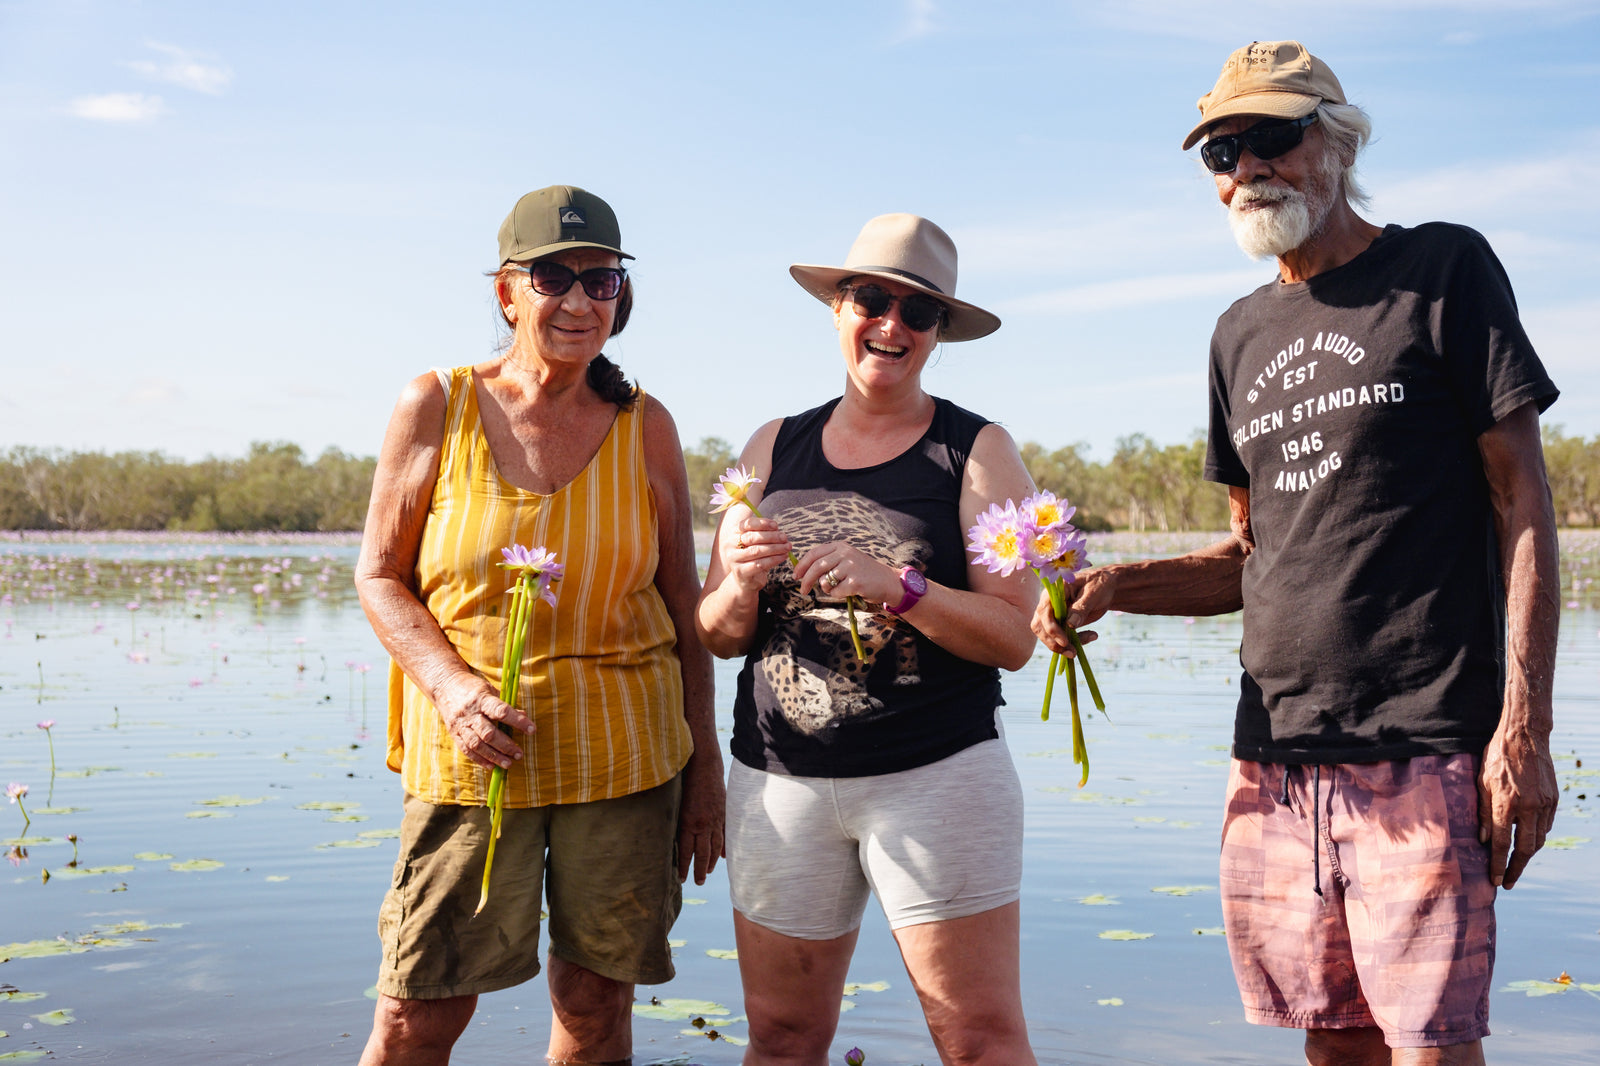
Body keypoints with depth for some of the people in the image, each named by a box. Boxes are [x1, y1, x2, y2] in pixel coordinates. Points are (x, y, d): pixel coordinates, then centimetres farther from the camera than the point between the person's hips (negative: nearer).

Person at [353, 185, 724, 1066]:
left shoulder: (644, 427, 3)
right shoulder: (436, 407, -2)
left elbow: (683, 608, 7)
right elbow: (379, 575, 3)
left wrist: (704, 770, 6)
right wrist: (452, 688, -15)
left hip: (624, 753, 2)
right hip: (473, 751, -1)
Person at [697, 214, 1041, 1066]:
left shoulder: (977, 452, 1)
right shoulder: (773, 449, 10)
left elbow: (1014, 636, -7)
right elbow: (718, 637, 10)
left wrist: (896, 586, -21)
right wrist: (740, 587, -12)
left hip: (936, 776, -3)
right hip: (778, 780, 3)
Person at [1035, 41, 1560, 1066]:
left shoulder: (1444, 269, 1)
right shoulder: (1242, 334, 17)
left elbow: (1524, 503, -3)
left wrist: (1525, 726, -12)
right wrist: (1117, 585, 3)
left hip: (1421, 751, -5)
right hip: (1275, 752, 5)